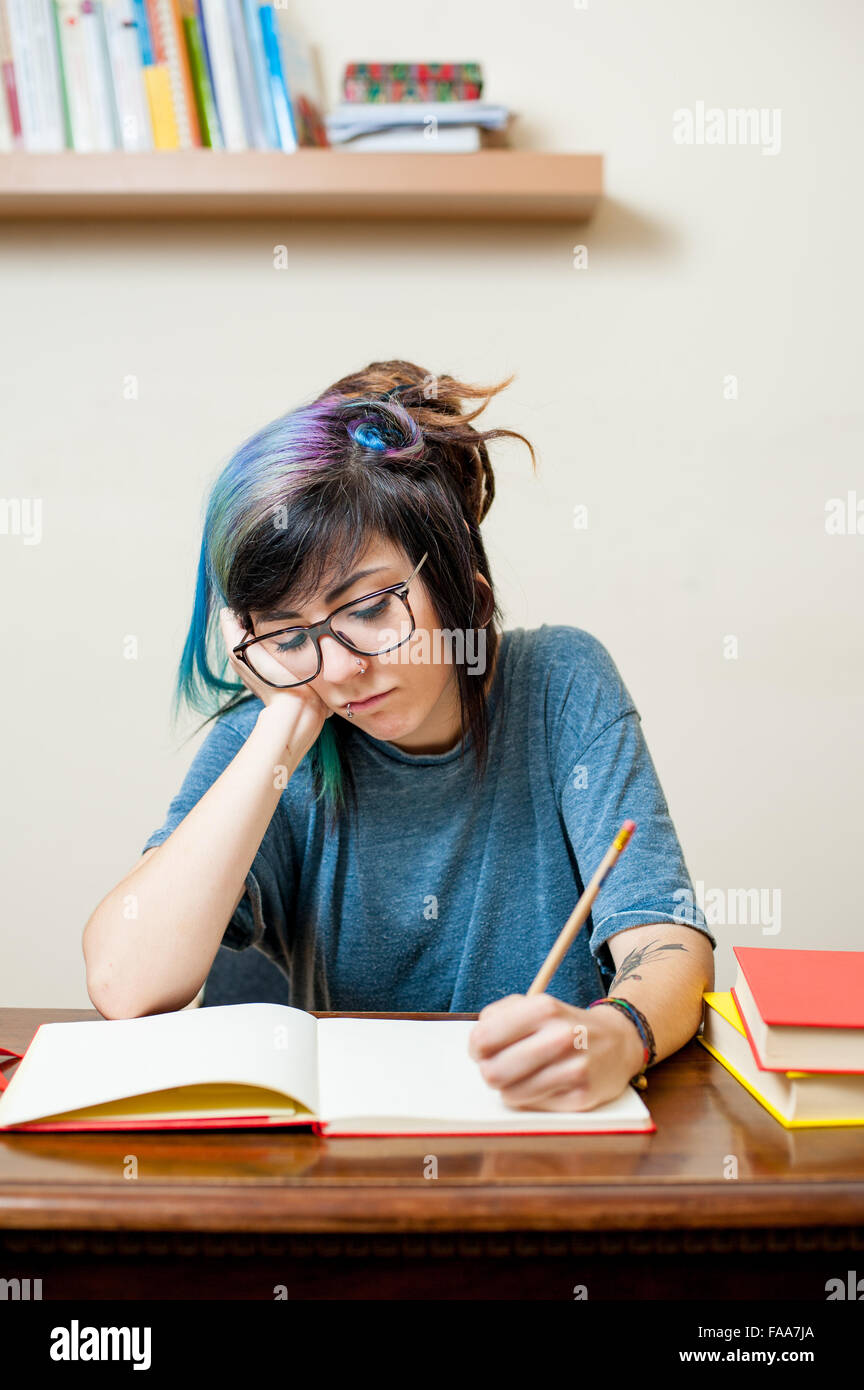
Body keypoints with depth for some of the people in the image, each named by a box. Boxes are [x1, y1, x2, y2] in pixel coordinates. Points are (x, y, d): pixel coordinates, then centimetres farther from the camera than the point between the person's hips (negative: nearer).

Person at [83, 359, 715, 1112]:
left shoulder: (558, 685, -6)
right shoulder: (264, 739, -5)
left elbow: (668, 943, -13)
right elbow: (125, 985, -19)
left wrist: (614, 1036, -36)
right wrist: (285, 725, -19)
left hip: (555, 1137, 0)